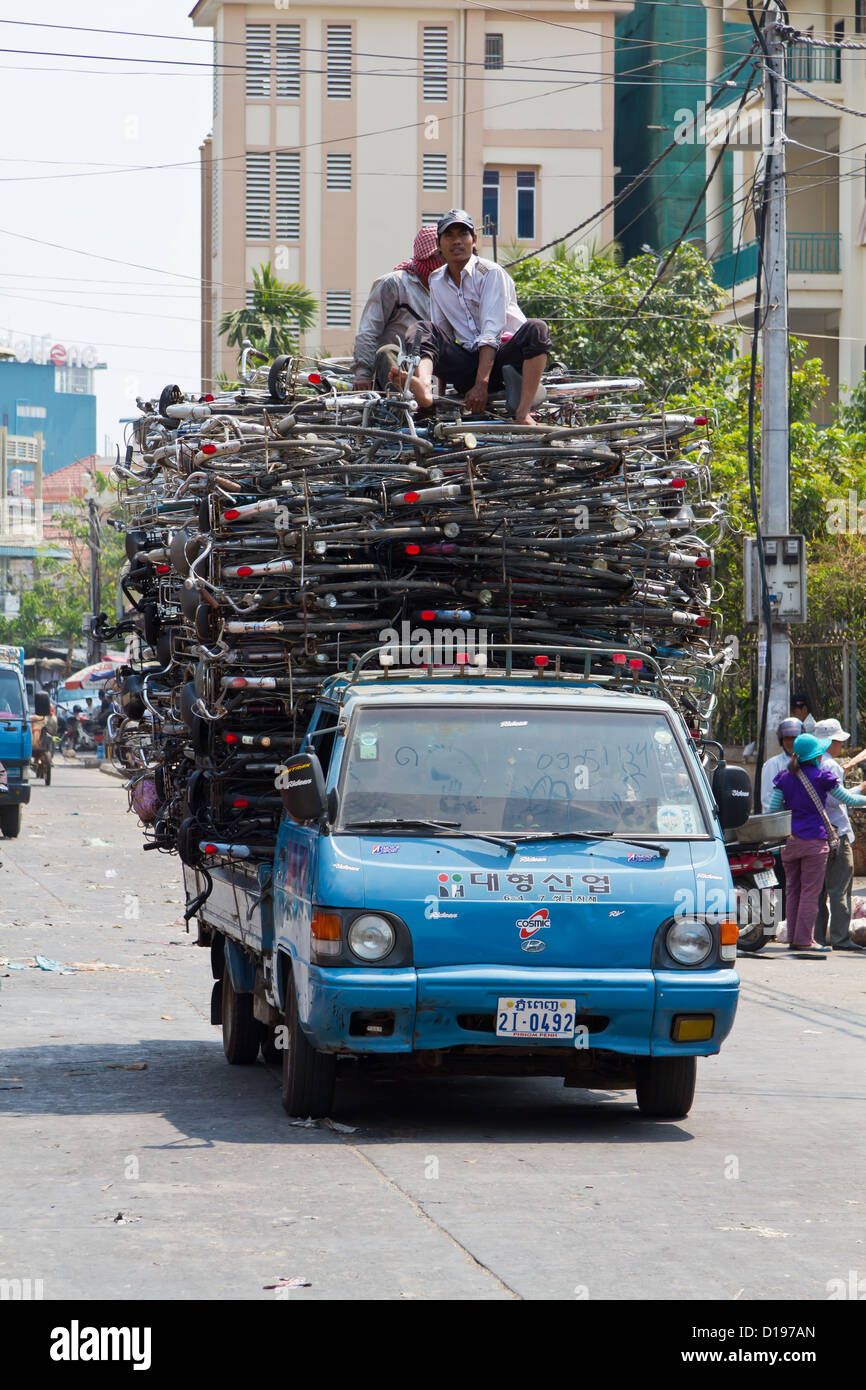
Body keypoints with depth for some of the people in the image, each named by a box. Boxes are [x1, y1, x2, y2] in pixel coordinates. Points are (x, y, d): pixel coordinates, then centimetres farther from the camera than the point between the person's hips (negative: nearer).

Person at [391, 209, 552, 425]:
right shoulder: (437, 282, 11)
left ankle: (522, 414, -44)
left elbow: (491, 334, -16)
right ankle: (423, 386, -49)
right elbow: (441, 334, 12)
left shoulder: (491, 273, -6)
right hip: (468, 365, 4)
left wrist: (481, 384, -26)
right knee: (424, 330, -15)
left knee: (535, 329, -31)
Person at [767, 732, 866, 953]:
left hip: (789, 841, 5)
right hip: (814, 839, -5)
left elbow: (773, 808, 8)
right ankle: (804, 940, -5)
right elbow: (846, 799, 3)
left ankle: (793, 938, 12)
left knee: (793, 889, 11)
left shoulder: (785, 778, 6)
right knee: (810, 891, -2)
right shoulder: (822, 777, -6)